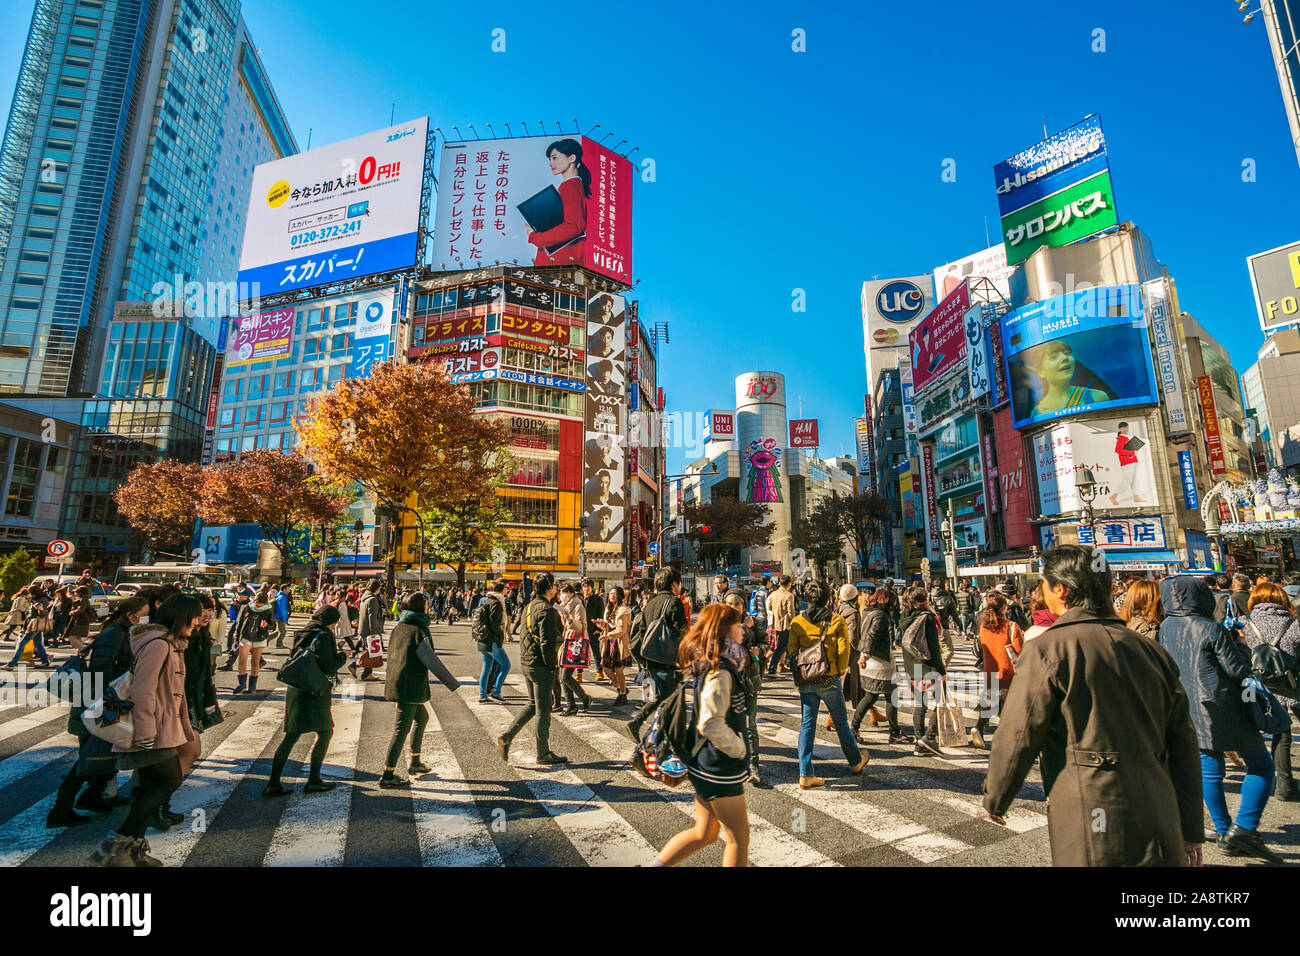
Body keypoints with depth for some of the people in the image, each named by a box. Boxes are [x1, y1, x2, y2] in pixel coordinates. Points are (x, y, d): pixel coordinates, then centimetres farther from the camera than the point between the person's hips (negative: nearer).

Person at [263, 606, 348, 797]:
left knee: (291, 736, 11)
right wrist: (342, 656, 0)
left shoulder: (302, 634, 12)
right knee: (325, 733, 5)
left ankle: (273, 783, 11)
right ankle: (313, 780, 9)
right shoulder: (323, 636, -13)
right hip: (314, 691, -8)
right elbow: (329, 666, -19)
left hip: (295, 689, 8)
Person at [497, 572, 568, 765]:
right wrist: (552, 666, -13)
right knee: (543, 710, 5)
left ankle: (506, 737, 16)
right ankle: (544, 753, 17)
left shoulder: (529, 606, 9)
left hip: (526, 662, 9)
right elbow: (548, 643, -22)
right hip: (541, 665, -9)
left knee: (533, 705, 22)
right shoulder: (547, 610, -19)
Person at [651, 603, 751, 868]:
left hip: (703, 763, 9)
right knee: (739, 838, 11)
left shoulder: (700, 665, 4)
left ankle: (656, 864, 25)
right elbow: (712, 725, -28)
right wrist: (740, 749, -15)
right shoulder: (720, 671, -24)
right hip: (719, 767, -9)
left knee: (704, 833, 22)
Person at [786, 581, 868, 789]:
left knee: (807, 724, 7)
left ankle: (805, 774, 5)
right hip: (829, 680, -2)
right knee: (841, 723, 17)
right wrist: (841, 672, 5)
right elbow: (843, 650, -9)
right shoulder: (836, 621, -8)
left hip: (805, 682, 2)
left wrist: (798, 673, 10)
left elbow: (791, 650, -2)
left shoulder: (797, 621, -2)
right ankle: (856, 761, 39)